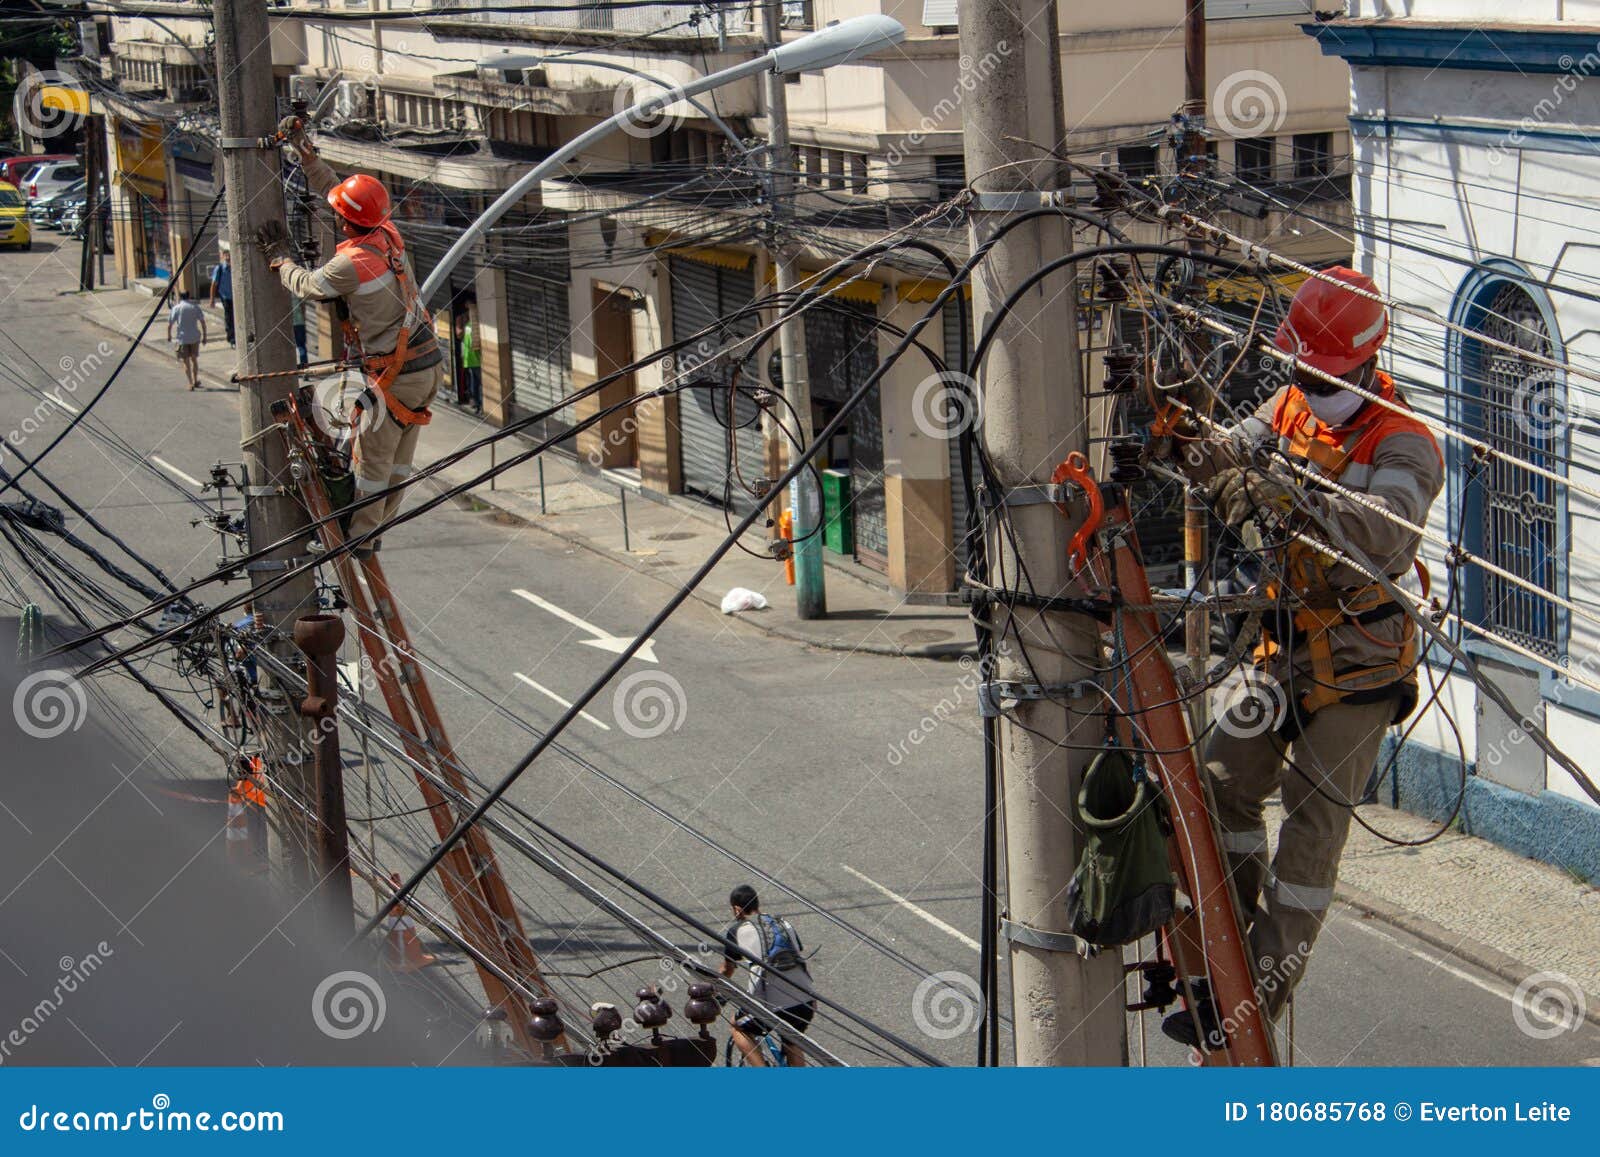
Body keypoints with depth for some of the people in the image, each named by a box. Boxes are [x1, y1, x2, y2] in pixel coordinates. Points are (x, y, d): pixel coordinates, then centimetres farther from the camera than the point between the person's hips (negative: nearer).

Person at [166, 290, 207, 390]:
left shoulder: (176, 308, -4)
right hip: (195, 337, 3)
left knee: (186, 361, 3)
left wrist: (169, 335, 11)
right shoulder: (195, 307, 3)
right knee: (194, 359, 19)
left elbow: (170, 324, -5)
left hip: (182, 338, -3)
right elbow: (203, 323, 0)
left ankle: (191, 383, -5)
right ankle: (195, 380, 29)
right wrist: (204, 337, 8)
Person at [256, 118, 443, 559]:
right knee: (399, 455, 18)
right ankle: (376, 525, 31)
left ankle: (359, 538, 16)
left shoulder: (354, 262, -23)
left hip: (397, 375, -8)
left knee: (372, 457, 6)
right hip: (430, 362, 8)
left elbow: (306, 286, -5)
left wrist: (280, 256, 11)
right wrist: (304, 150, 14)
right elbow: (332, 187, 14)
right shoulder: (388, 233, 0)